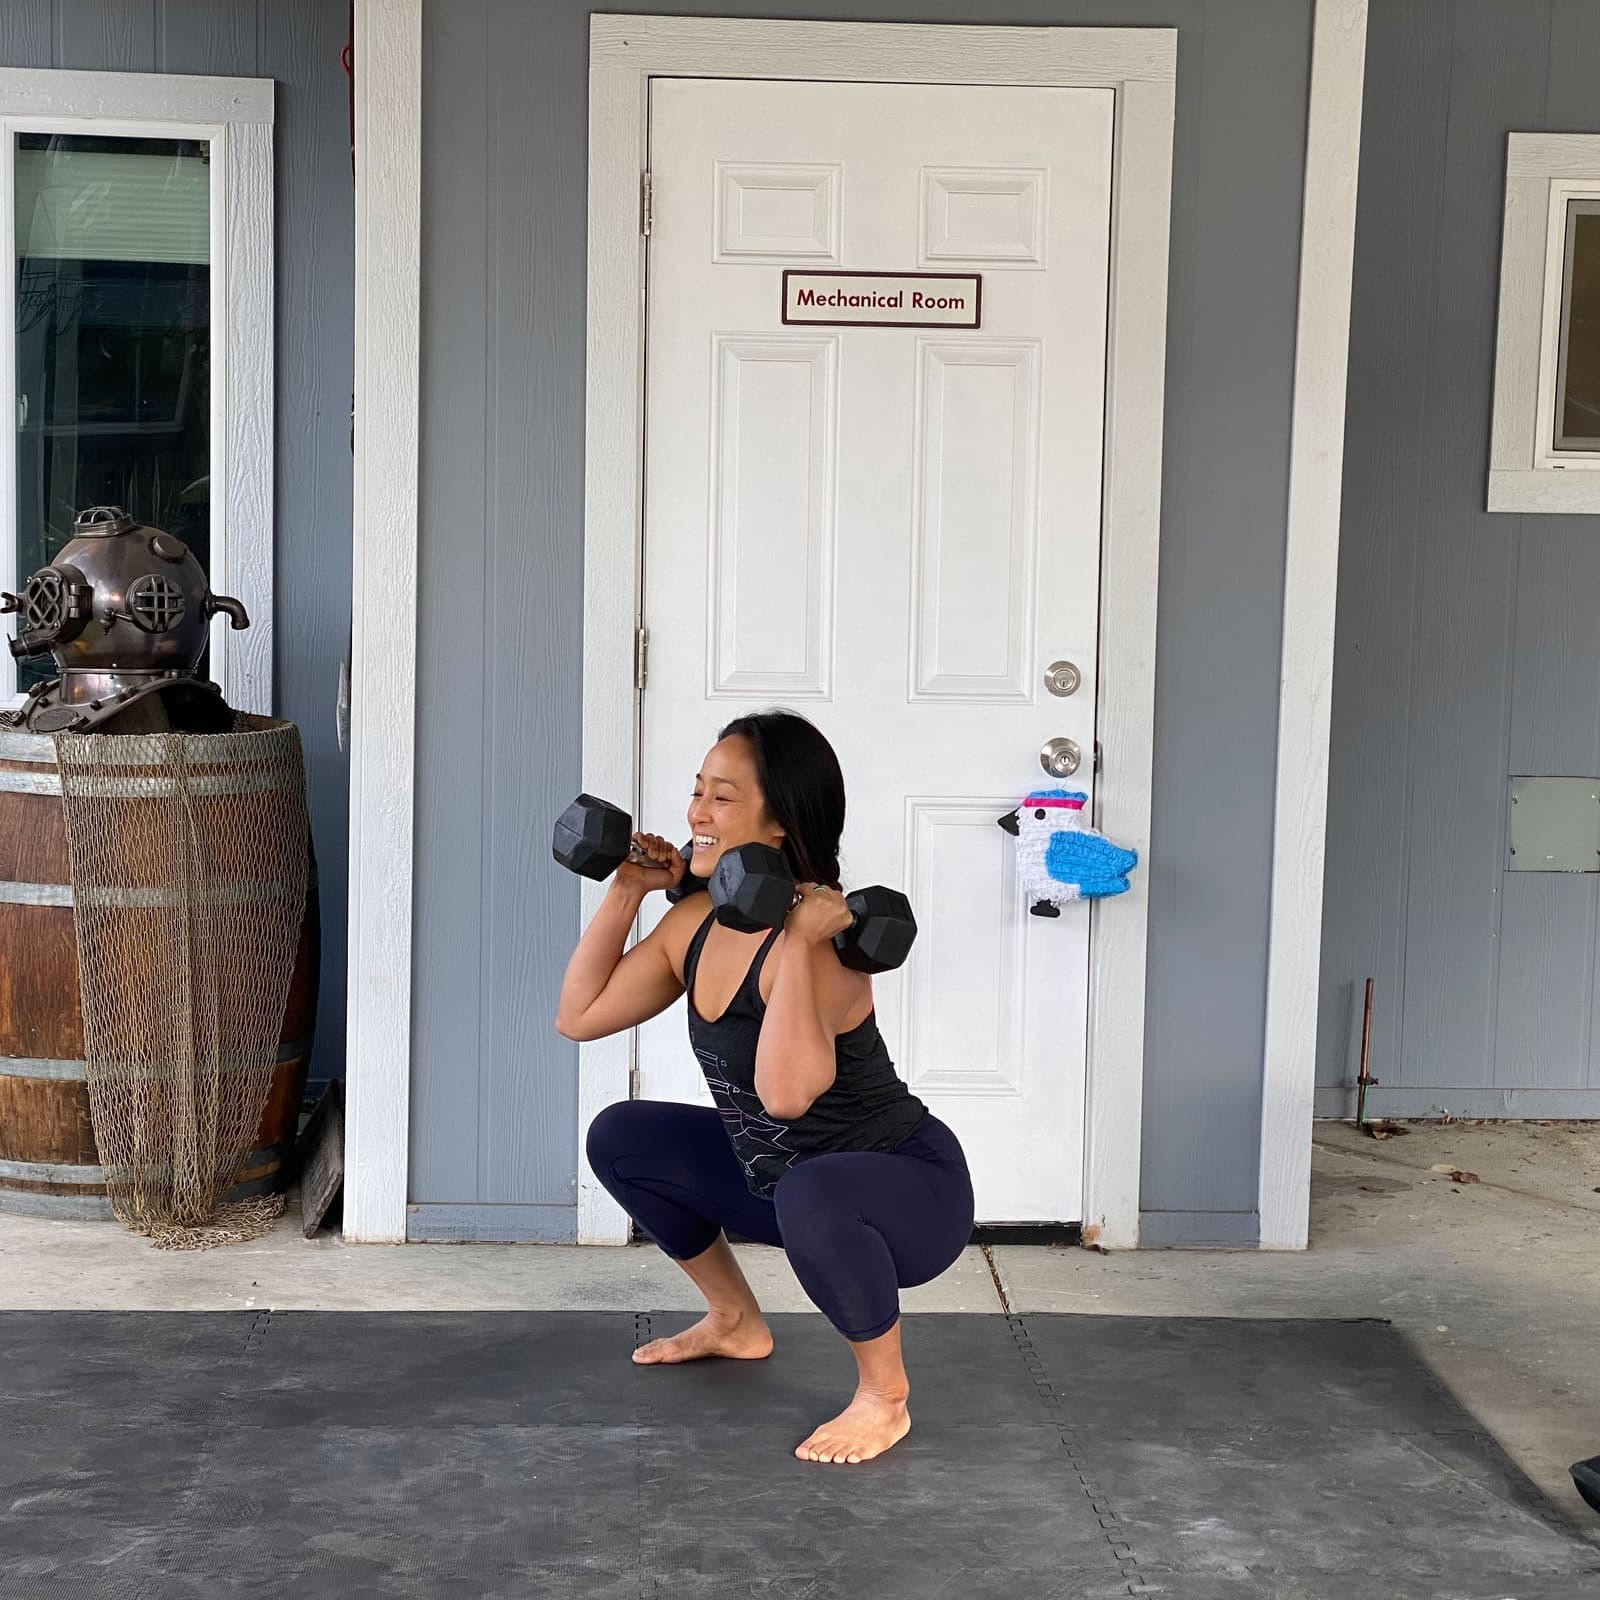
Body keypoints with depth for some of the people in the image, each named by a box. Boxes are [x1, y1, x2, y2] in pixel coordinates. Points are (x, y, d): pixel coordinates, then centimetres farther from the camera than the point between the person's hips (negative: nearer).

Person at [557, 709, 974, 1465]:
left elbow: (785, 1091, -45)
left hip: (907, 1190, -8)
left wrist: (797, 942, -42)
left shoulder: (815, 939, -29)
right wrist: (625, 893, -2)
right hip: (778, 1176, 8)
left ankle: (885, 1396, -12)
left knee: (812, 1196, -41)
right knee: (619, 1138, 12)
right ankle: (735, 1323, 28)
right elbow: (579, 1016, 3)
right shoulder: (695, 922, -4)